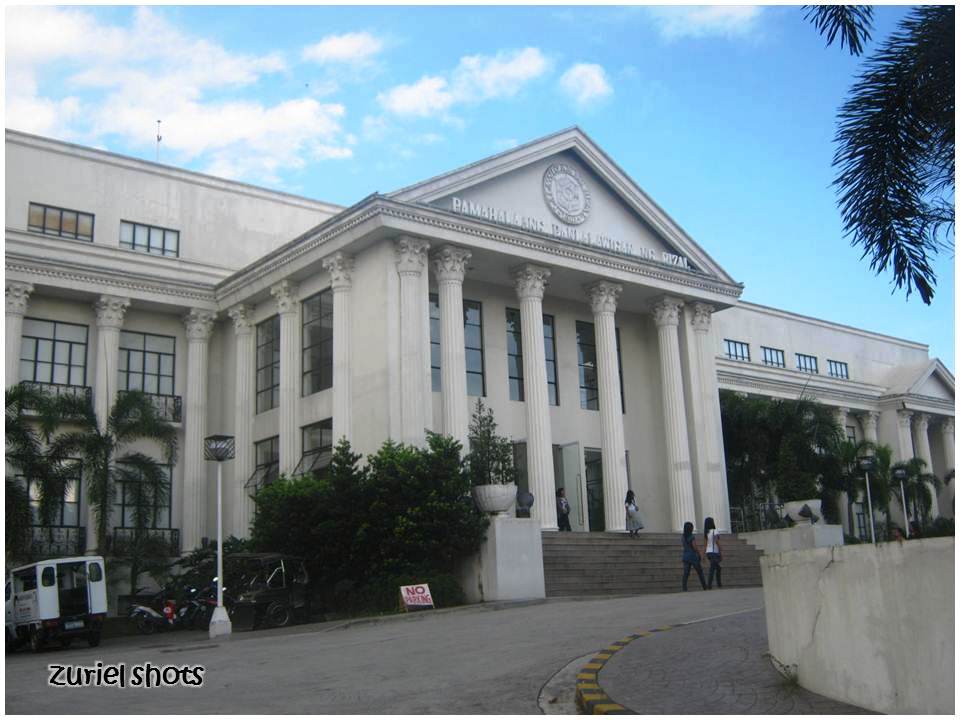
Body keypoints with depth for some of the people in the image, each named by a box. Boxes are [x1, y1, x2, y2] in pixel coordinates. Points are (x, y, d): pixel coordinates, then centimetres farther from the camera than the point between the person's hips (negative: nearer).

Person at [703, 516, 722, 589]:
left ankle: (719, 583, 24)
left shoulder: (706, 533, 8)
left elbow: (705, 545, 8)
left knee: (718, 568, 21)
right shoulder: (714, 531, -11)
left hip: (708, 553, 7)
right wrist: (721, 554, -10)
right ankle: (709, 585, -11)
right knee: (712, 569, -7)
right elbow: (717, 543, -15)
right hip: (714, 553, -7)